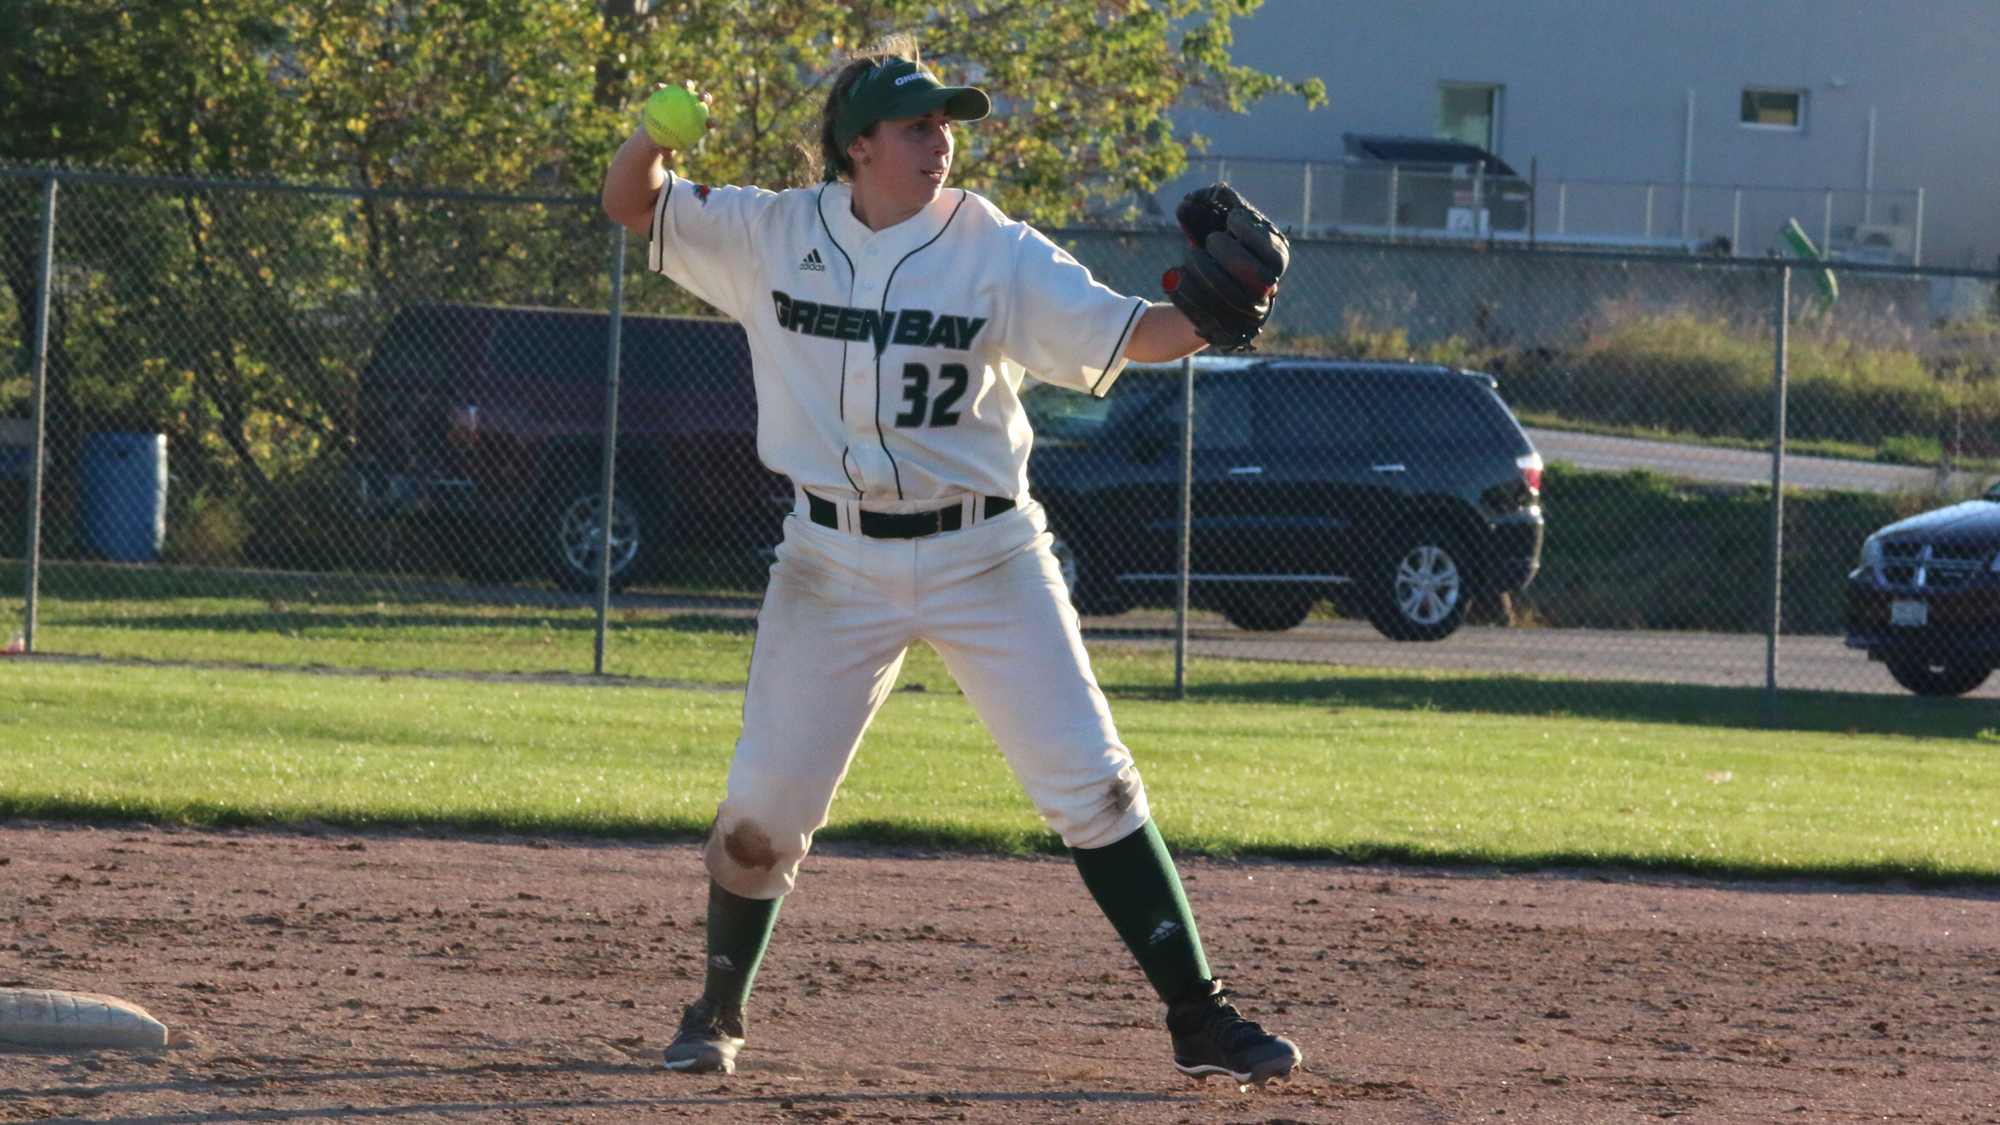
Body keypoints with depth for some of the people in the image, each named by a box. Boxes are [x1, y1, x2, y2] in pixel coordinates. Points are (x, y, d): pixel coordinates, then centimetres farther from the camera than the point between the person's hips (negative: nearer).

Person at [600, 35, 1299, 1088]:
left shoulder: (996, 251, -6)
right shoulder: (774, 234, 0)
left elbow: (1117, 331, -14)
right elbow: (633, 204, 6)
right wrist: (653, 132, -16)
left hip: (984, 556, -1)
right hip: (835, 565, 1)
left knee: (1091, 782, -6)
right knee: (765, 802, 1)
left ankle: (1197, 1015, -3)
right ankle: (716, 1013, 23)